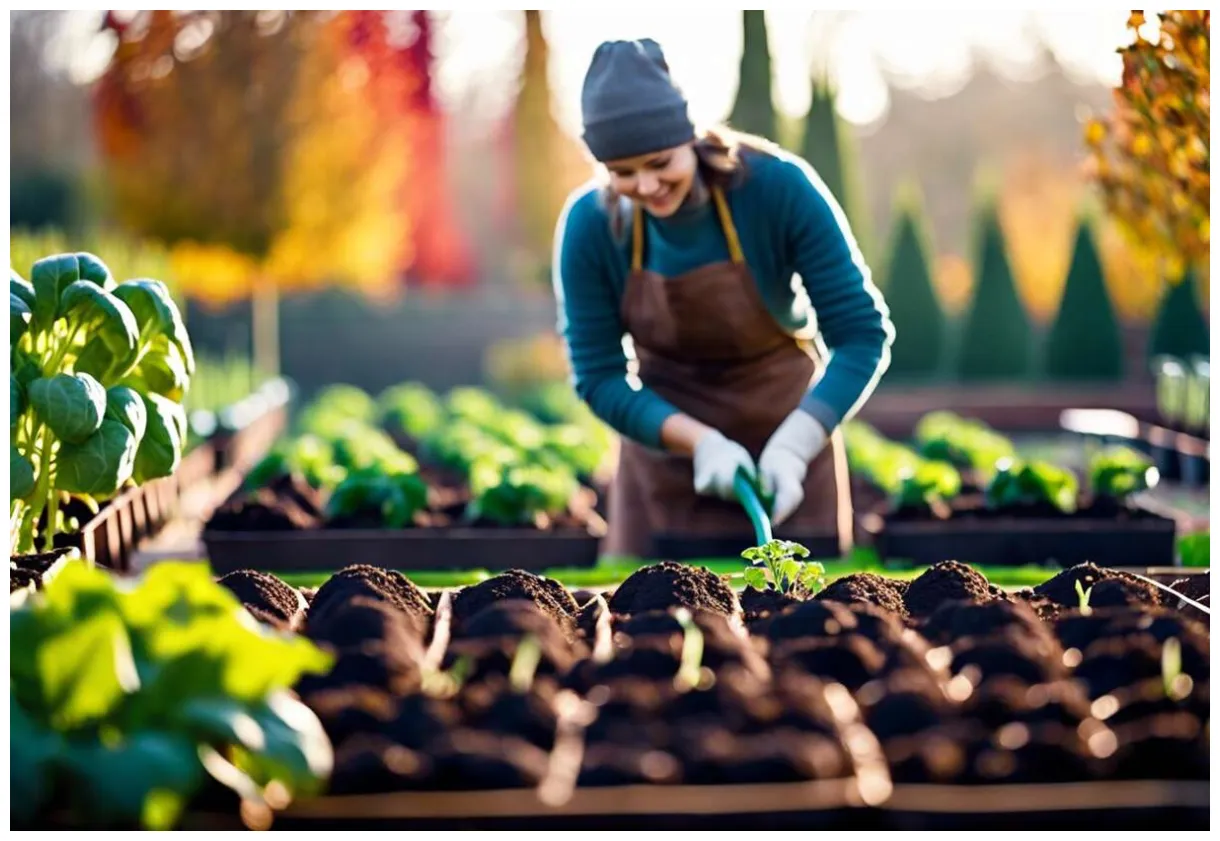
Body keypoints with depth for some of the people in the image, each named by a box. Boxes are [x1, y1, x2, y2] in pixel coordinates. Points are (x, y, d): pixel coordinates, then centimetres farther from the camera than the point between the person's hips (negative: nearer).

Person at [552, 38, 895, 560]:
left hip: (787, 440, -1)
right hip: (665, 442, 1)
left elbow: (862, 335, -18)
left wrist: (795, 444, -30)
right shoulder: (589, 225, -16)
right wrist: (699, 442, -25)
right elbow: (597, 376, -10)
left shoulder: (779, 188, -21)